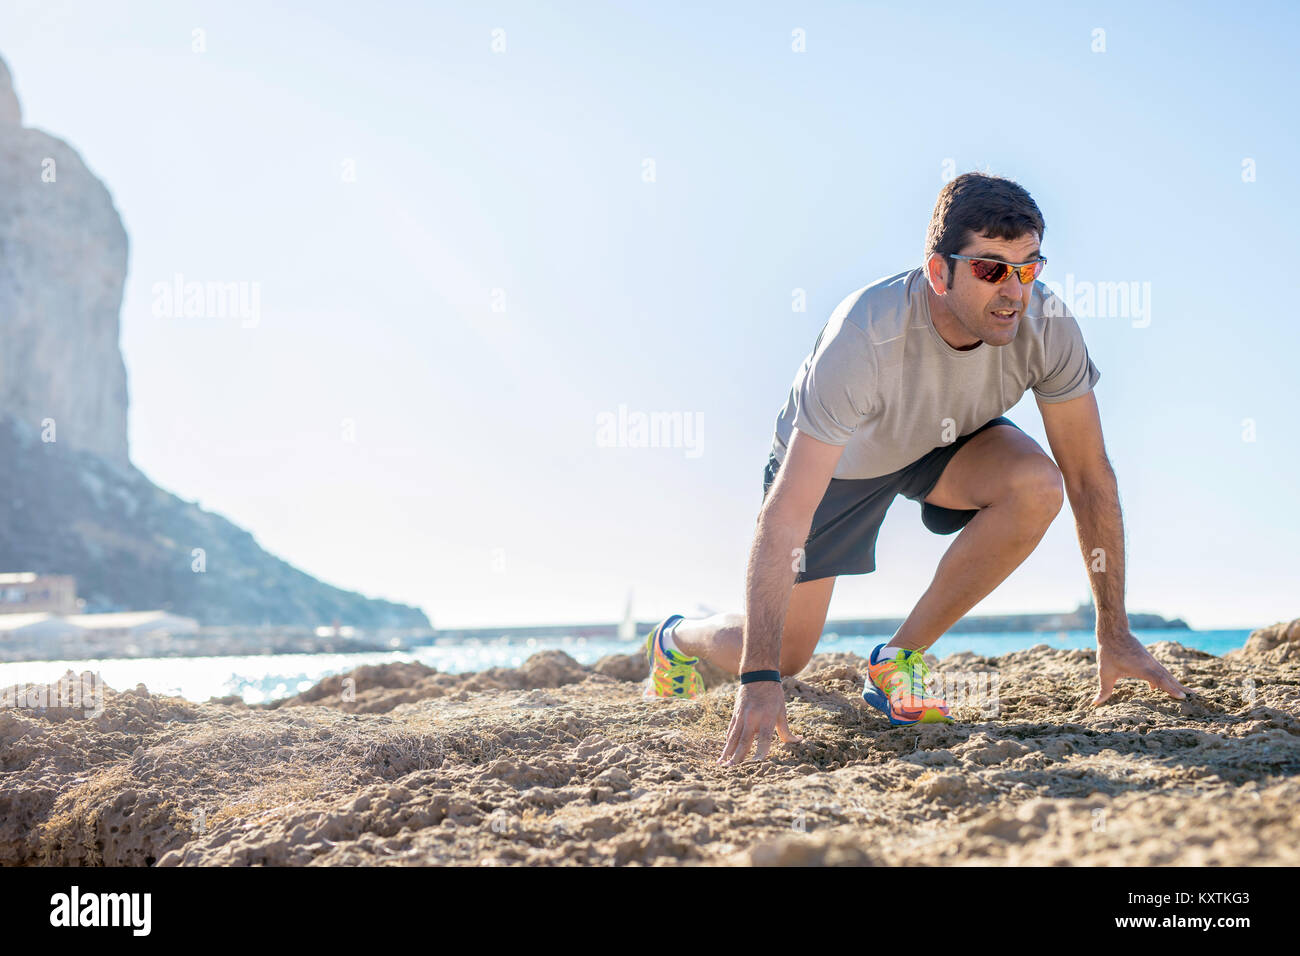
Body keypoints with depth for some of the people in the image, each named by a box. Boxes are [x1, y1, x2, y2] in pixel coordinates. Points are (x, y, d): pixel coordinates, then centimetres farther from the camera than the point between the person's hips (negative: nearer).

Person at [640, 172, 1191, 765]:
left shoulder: (1046, 326, -30)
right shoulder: (864, 340, -41)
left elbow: (1090, 478, -19)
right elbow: (785, 517, -42)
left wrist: (1113, 634, -21)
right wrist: (760, 679, -46)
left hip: (944, 441, 3)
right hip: (833, 458, -3)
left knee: (1038, 486, -29)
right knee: (783, 654, -3)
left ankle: (898, 662, -10)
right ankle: (677, 639, 35)